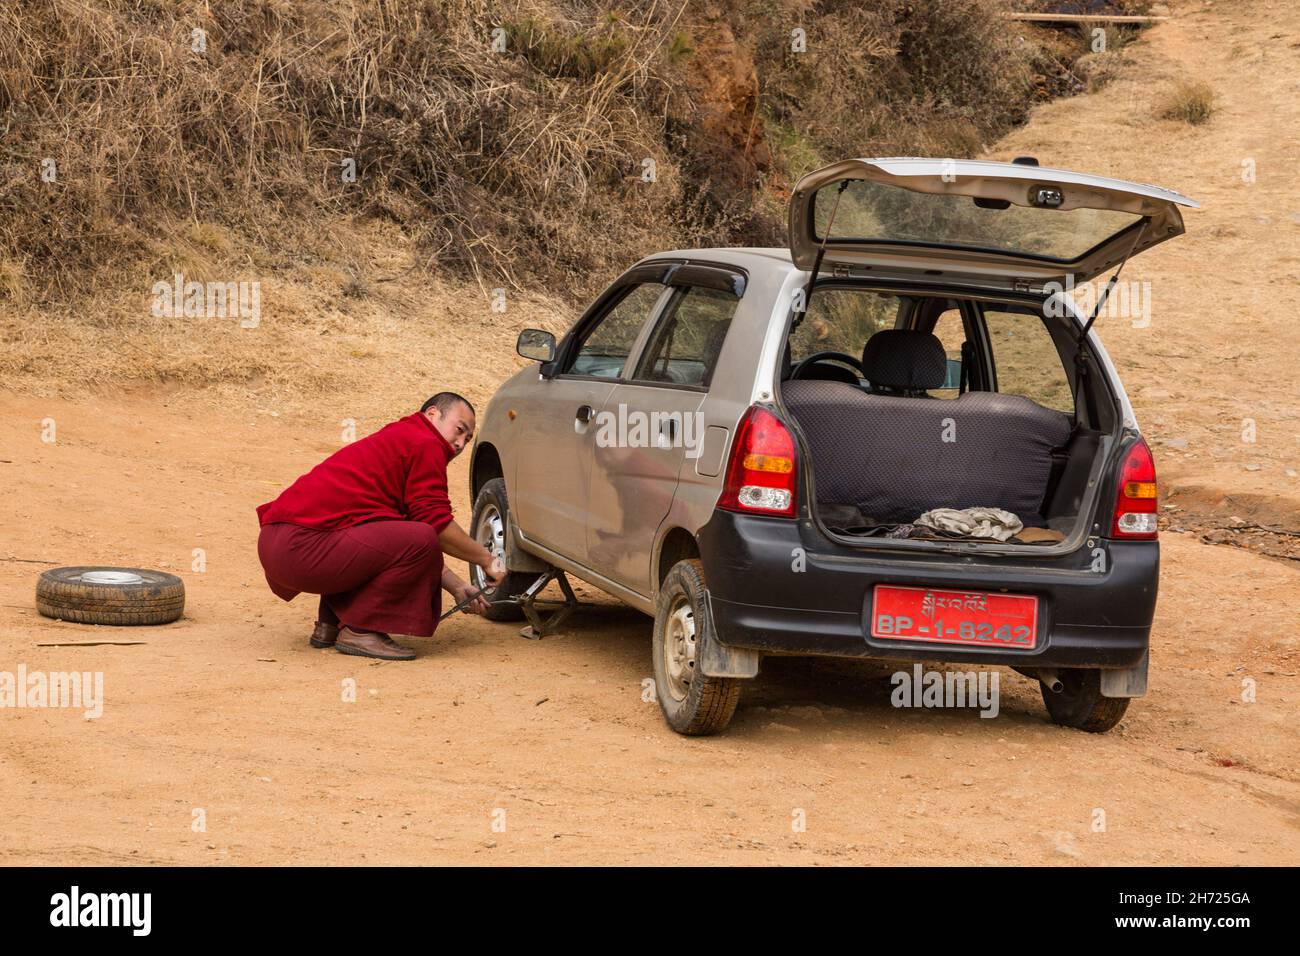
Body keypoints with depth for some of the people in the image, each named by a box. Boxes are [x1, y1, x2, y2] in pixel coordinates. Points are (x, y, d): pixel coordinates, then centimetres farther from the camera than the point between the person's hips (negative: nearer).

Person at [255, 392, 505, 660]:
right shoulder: (425, 444, -2)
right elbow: (437, 524, -7)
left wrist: (458, 588, 28)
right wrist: (486, 559, 7)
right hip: (301, 548, -11)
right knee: (421, 540, -19)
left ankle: (329, 624, 22)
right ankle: (359, 631, -9)